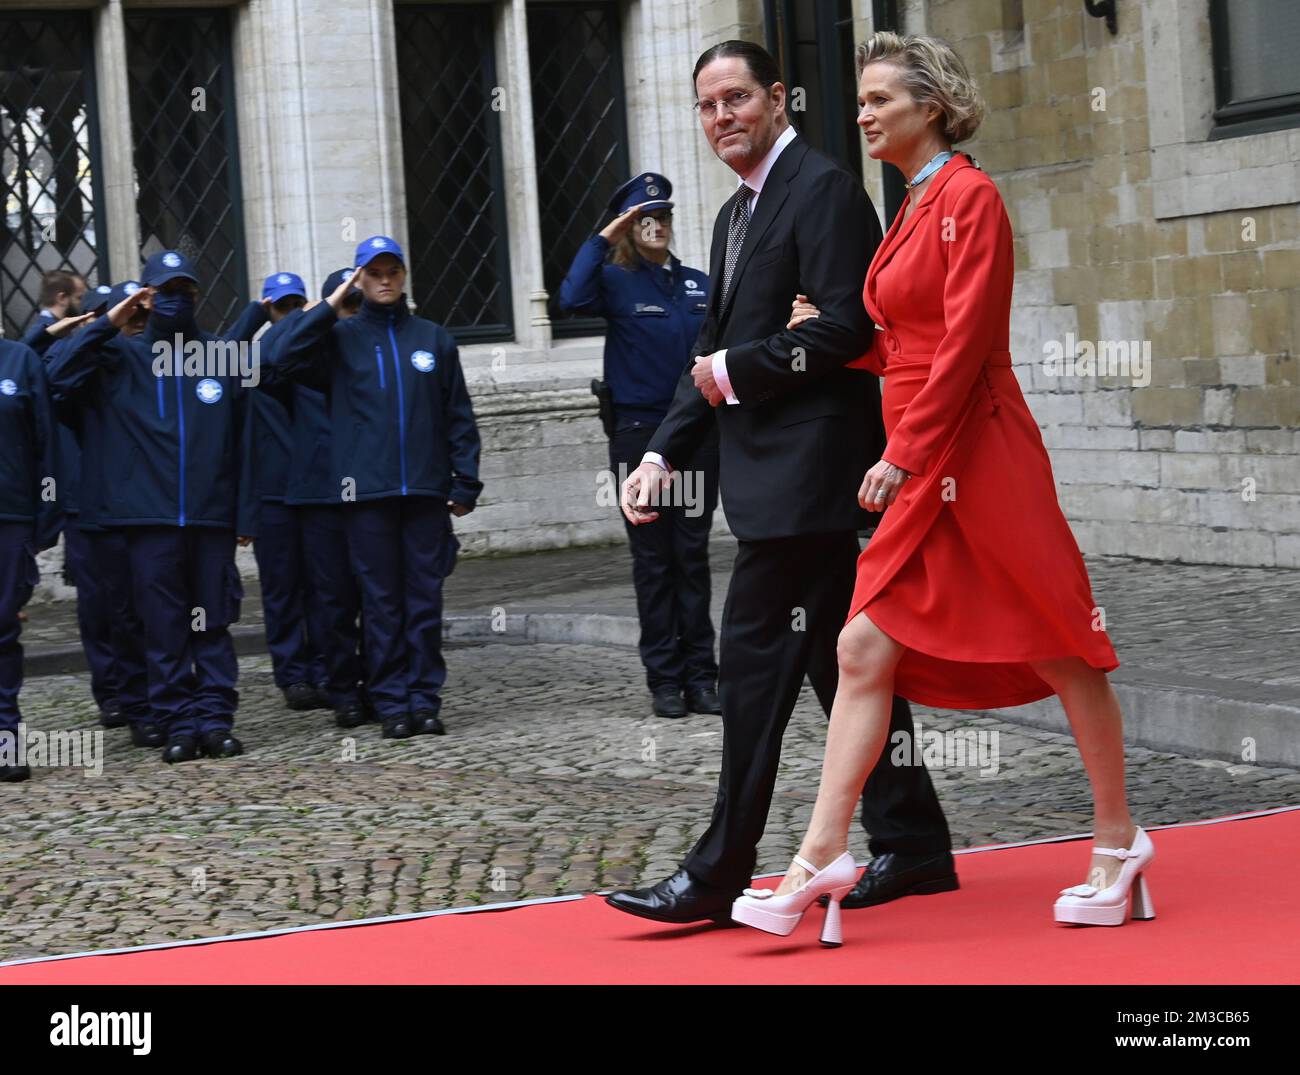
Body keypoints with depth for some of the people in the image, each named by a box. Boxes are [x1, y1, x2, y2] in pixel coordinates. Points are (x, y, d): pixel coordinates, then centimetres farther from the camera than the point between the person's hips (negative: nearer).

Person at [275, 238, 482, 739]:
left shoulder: (433, 338, 11)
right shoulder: (343, 337, 7)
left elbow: (459, 415, 10)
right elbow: (288, 357, -11)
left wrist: (465, 481, 3)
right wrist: (332, 304, -7)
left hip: (427, 489, 1)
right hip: (367, 490, -1)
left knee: (425, 597, 2)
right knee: (381, 599, 1)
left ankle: (425, 698, 8)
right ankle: (391, 702, 6)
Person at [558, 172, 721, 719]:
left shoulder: (699, 284, 11)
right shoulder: (617, 280, -1)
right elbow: (573, 297, -23)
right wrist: (602, 240, -16)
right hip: (640, 433, -3)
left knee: (693, 556, 5)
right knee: (653, 560, 3)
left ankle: (700, 676, 9)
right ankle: (665, 680, 7)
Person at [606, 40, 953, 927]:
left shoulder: (823, 190, -10)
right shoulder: (737, 214, 19)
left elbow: (842, 330, -19)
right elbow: (716, 353, 21)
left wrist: (738, 372, -10)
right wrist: (665, 453, 10)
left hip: (807, 466, -10)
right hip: (776, 471, 10)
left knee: (755, 657, -8)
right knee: (840, 655, 12)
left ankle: (720, 874, -4)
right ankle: (914, 842, 20)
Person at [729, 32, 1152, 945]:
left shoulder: (969, 195, -10)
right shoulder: (916, 209, 16)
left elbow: (964, 344, -18)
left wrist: (905, 453, -20)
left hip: (976, 458, -9)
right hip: (925, 472, 9)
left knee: (1059, 651, 3)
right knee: (865, 652, 1)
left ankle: (1120, 843, 16)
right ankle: (824, 858, 2)